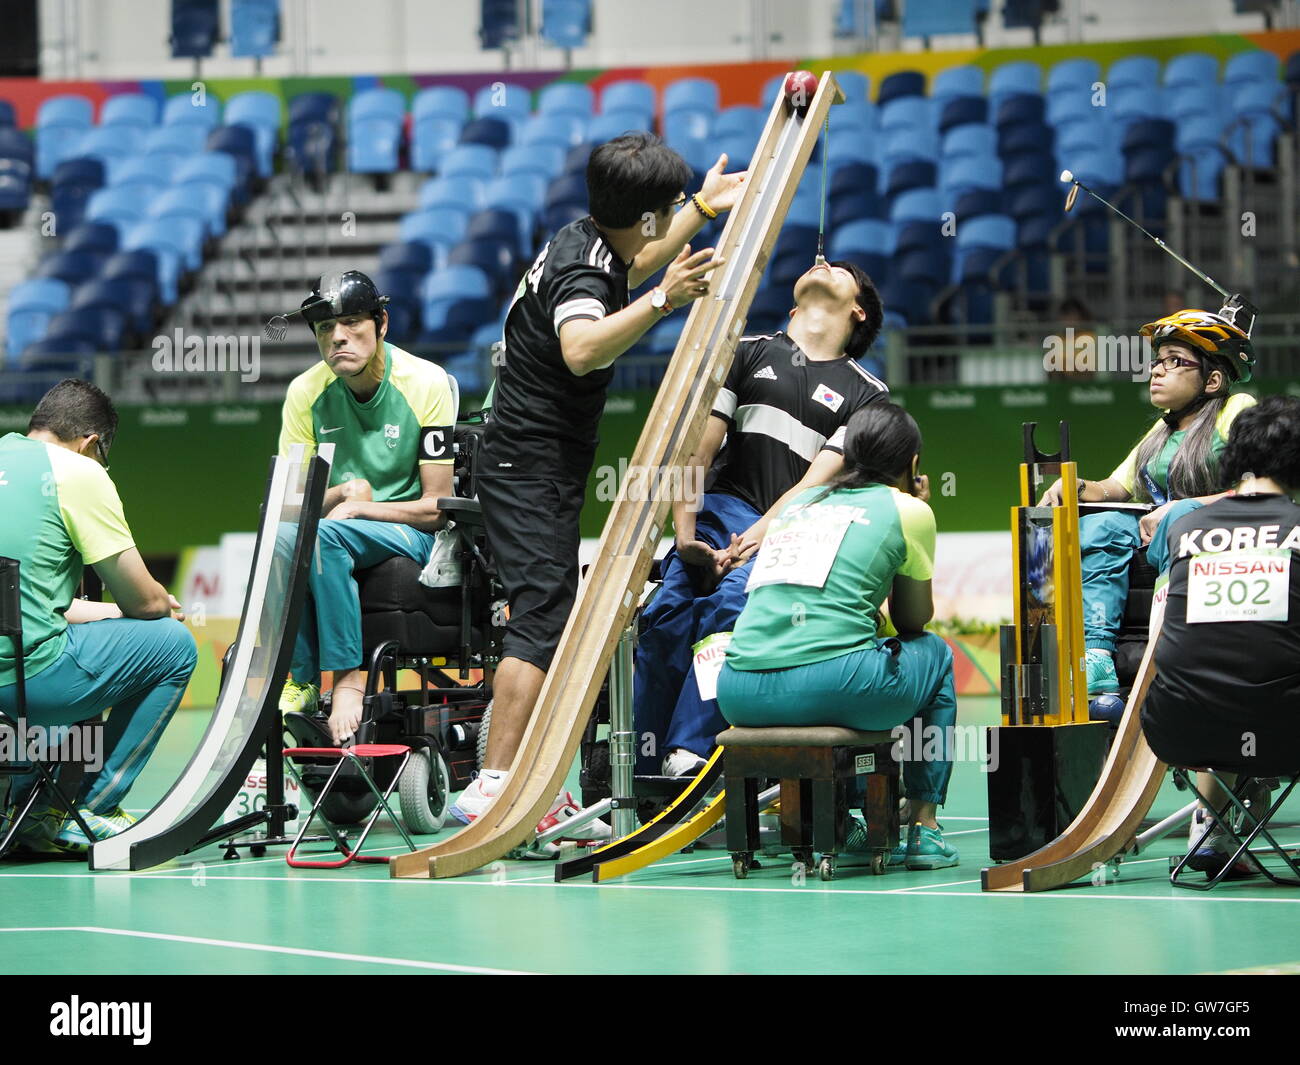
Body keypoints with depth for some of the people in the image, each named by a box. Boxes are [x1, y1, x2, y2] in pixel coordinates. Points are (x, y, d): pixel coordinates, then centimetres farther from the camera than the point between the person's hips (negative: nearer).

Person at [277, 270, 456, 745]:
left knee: (324, 534, -34)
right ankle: (300, 678, -29)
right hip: (334, 531, 3)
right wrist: (341, 493, -19)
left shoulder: (426, 383, -9)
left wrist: (359, 508, -21)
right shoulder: (306, 392, 0)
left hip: (408, 533, -3)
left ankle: (347, 675, -29)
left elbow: (436, 508, -9)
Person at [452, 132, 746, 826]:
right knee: (543, 623, -17)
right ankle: (491, 790, -25)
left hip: (531, 466, 11)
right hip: (533, 471, -11)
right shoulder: (582, 271, -21)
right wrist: (662, 302, -50)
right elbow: (581, 349, -43)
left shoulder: (585, 244, 10)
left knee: (549, 624, 13)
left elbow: (630, 268, 36)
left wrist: (706, 207, 42)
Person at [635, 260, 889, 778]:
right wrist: (685, 536, -4)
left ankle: (688, 755, -37)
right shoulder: (748, 352, 19)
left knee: (730, 605, -33)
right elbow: (696, 450, 10)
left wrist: (748, 545, -14)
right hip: (723, 511, 2)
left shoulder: (866, 393, 12)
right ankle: (640, 767, -24)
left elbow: (817, 483, -1)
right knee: (667, 614, -26)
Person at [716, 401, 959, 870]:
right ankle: (923, 827, 19)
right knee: (936, 655, 27)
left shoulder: (797, 503, 26)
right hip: (830, 685, -5)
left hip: (740, 697, 5)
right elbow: (914, 621, 24)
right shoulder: (907, 510, 12)